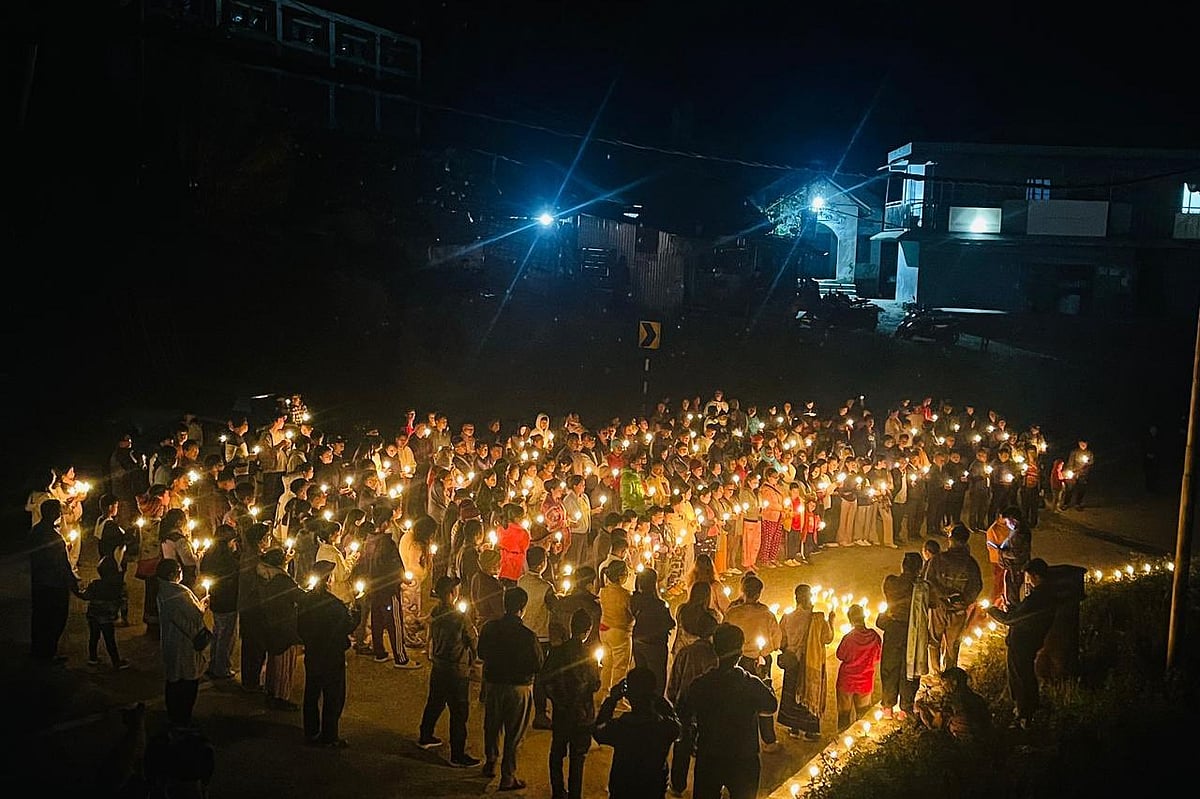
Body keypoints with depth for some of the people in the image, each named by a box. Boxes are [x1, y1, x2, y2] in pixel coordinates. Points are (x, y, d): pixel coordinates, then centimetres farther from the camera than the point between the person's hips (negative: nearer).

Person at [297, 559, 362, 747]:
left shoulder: (305, 599, -4)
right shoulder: (334, 603, -23)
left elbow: (299, 627, 5)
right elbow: (349, 626, -14)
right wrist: (356, 608, -1)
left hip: (311, 655, 6)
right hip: (332, 656, -6)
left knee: (311, 695, 16)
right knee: (333, 697, 7)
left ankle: (311, 733, 25)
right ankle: (329, 736, 12)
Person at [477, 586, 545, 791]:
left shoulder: (489, 628, -9)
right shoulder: (527, 636, -23)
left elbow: (481, 654, 6)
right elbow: (537, 665, -16)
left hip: (493, 683, 4)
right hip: (518, 687, -4)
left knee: (492, 727, 23)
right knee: (514, 734, 8)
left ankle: (490, 764, 40)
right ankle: (507, 777, 14)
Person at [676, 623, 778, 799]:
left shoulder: (699, 684, -14)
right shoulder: (752, 685, -19)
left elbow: (684, 717, -2)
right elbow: (772, 706, 1)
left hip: (708, 759, 1)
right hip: (744, 760, -1)